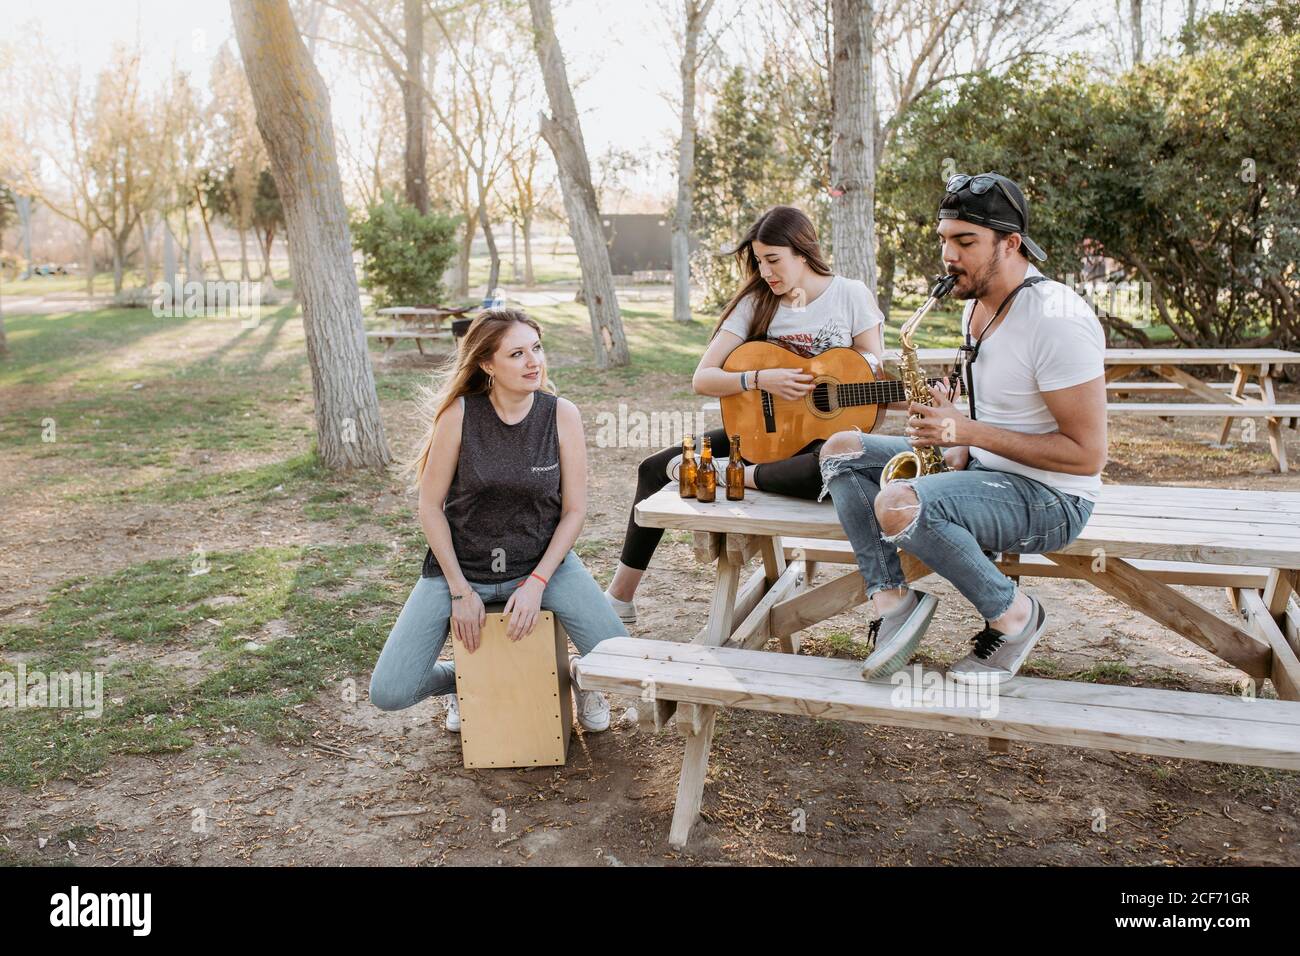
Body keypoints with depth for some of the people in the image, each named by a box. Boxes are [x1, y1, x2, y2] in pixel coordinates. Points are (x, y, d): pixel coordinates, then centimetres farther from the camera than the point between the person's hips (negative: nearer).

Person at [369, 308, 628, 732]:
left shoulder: (561, 415, -9)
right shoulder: (458, 414, -13)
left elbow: (574, 510, -5)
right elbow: (430, 507, -7)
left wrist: (536, 584, -14)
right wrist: (460, 591, -11)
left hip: (543, 561, 1)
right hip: (459, 566, 0)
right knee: (388, 694, -11)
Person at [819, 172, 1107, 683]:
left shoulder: (1058, 319, -22)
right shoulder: (977, 302, 7)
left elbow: (1087, 454, -23)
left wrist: (968, 432, -24)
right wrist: (957, 448, -1)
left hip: (1050, 498, -9)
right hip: (981, 467, 10)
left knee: (897, 505, -33)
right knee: (842, 450, 1)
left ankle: (1013, 614, -10)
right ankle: (893, 600, -8)